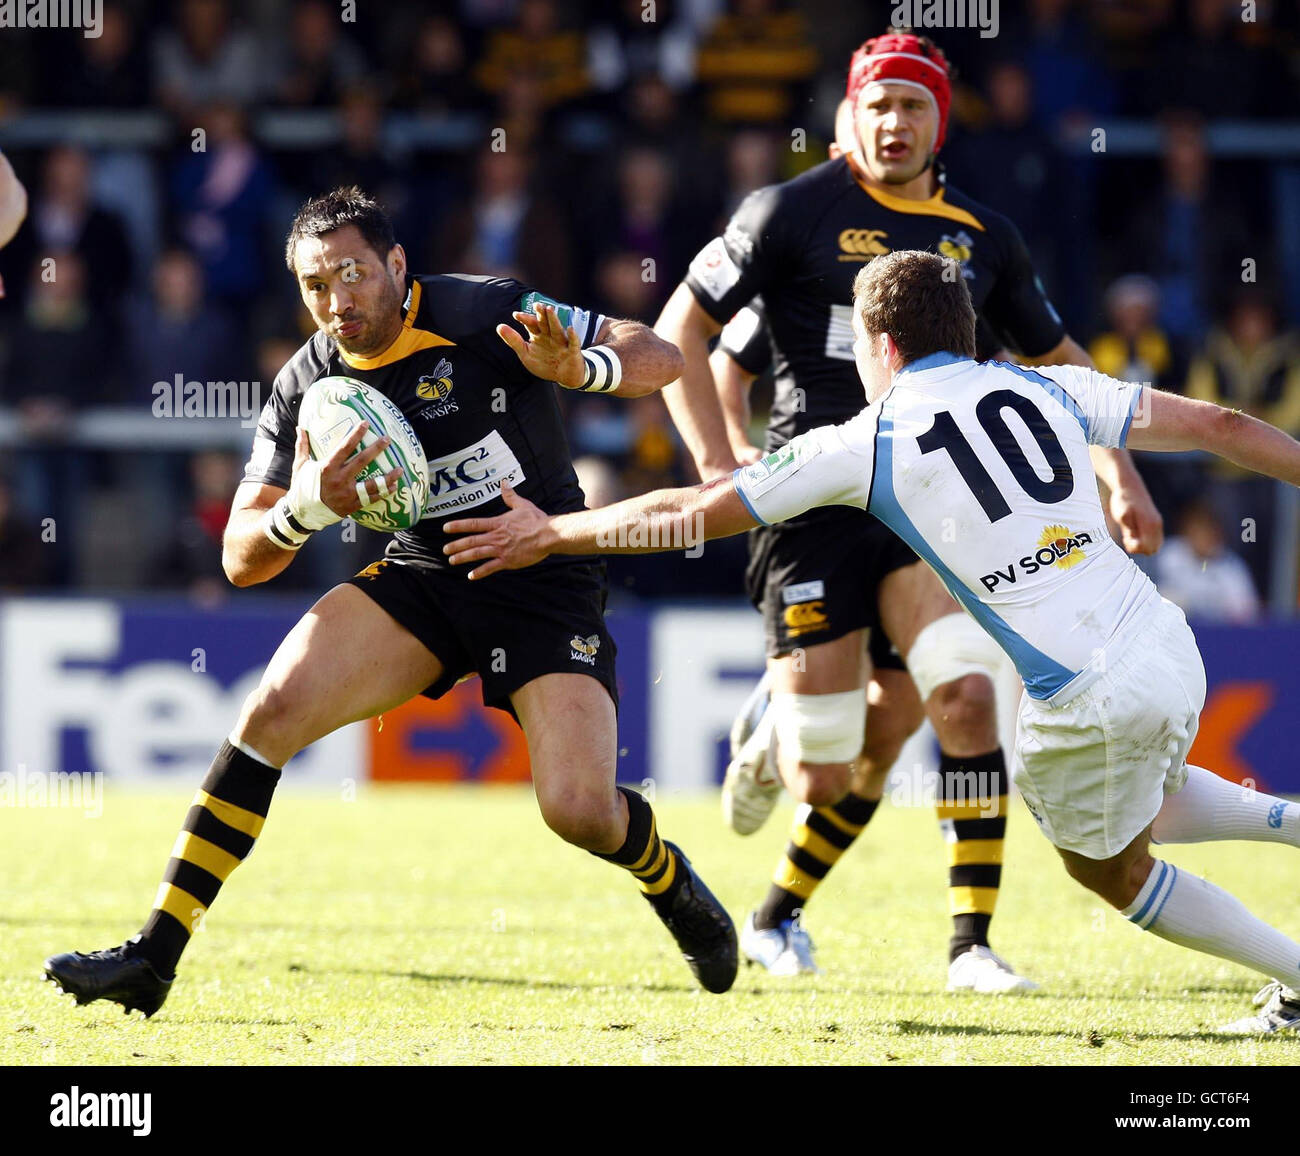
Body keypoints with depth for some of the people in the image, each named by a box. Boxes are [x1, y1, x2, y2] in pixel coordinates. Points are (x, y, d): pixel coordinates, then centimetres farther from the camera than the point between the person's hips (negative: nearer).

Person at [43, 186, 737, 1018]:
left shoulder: (482, 314, -15)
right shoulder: (308, 388, -5)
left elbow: (660, 359, -12)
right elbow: (242, 559, -5)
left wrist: (577, 367, -34)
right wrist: (307, 507, -27)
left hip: (547, 583, -3)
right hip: (420, 576, 3)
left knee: (581, 811, -19)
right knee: (277, 705, -19)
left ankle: (671, 880, 21)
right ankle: (153, 957, -16)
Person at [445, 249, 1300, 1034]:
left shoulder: (864, 445, 0)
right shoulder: (1045, 390, 10)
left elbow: (692, 512, 7)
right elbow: (1218, 426, 10)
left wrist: (548, 533, 18)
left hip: (1091, 700, -6)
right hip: (1171, 646, 6)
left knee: (1111, 869, 21)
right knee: (1142, 808, 36)